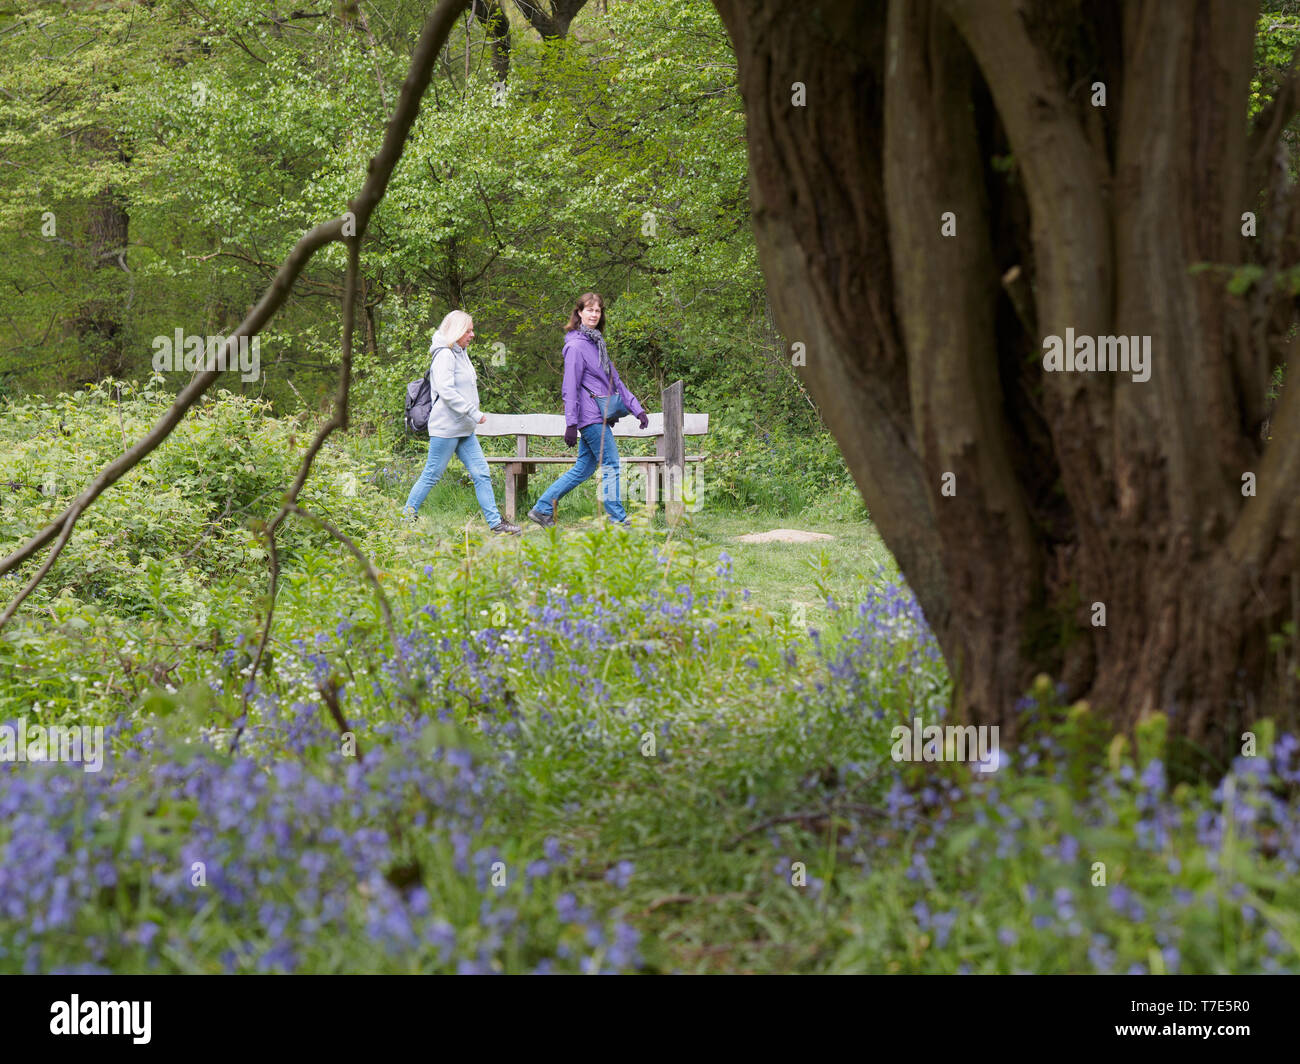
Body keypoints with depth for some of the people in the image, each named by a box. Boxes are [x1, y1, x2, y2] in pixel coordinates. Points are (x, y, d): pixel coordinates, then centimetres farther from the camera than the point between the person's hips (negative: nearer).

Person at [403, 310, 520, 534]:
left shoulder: (460, 353, 16)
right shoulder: (445, 355, -13)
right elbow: (446, 391, -22)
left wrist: (473, 415, 16)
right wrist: (474, 413, -21)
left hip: (464, 429, 9)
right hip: (446, 427, -9)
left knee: (481, 473, 4)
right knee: (432, 475, -3)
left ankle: (495, 522, 4)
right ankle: (405, 518, 8)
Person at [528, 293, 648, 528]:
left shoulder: (596, 343, 18)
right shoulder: (576, 345, -10)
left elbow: (614, 381, 20)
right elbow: (570, 388, -13)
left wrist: (637, 408, 14)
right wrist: (571, 423, -17)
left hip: (599, 416, 9)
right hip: (591, 417, -9)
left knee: (583, 468, 10)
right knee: (612, 465, -7)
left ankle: (542, 508, 14)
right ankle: (618, 519, -1)